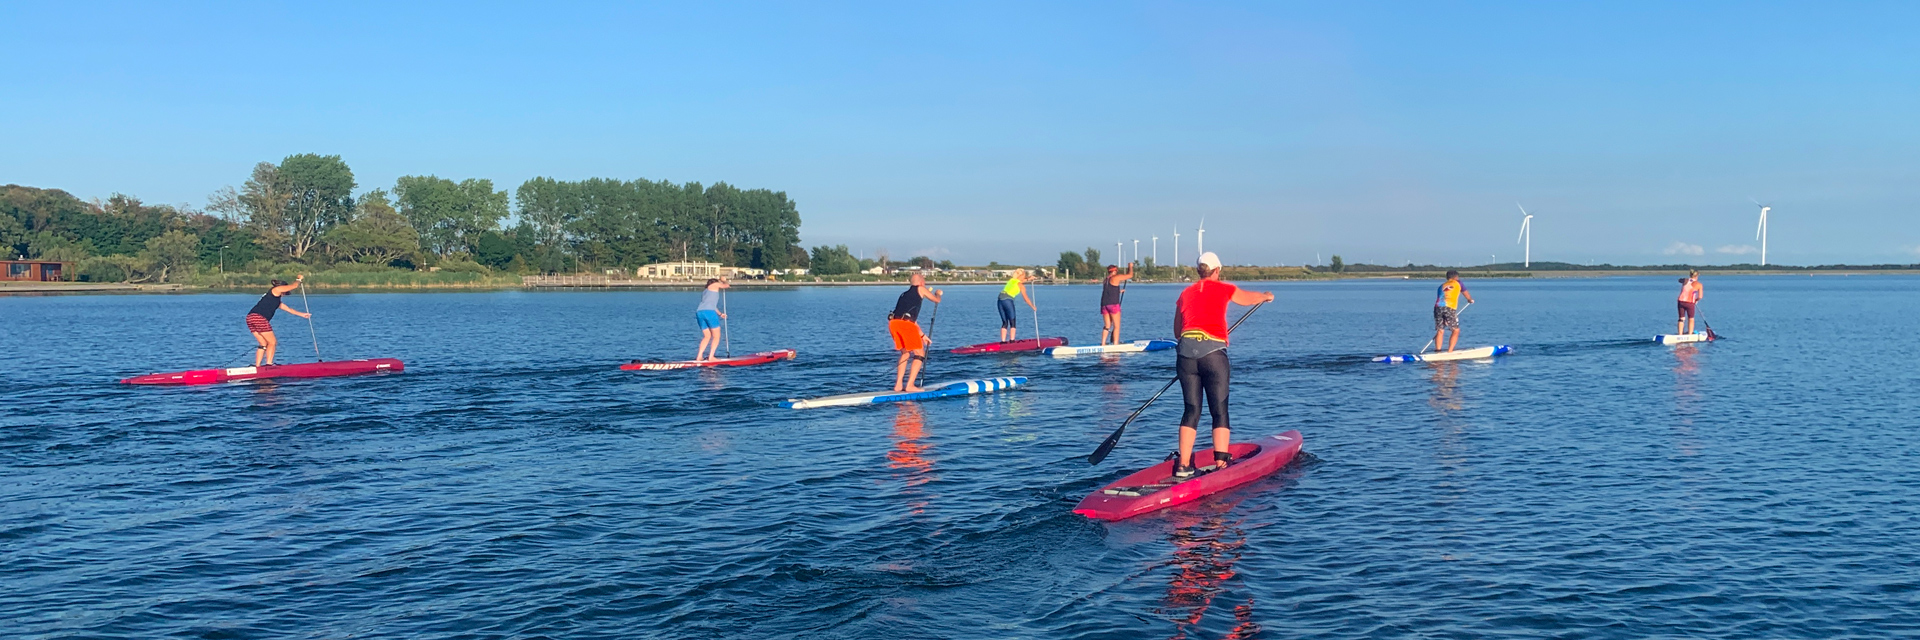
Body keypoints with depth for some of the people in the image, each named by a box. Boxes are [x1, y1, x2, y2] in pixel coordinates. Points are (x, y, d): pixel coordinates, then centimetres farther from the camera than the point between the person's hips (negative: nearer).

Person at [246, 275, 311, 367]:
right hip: (259, 318, -9)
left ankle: (257, 366, 8)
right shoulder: (276, 290, 7)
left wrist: (302, 314, 43)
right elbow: (294, 286, 6)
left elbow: (288, 309, 40)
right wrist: (298, 279, 26)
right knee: (272, 342, -2)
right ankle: (269, 364, -11)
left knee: (264, 344, 13)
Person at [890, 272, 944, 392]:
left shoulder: (905, 294, 33)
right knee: (920, 354, 5)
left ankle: (898, 385, 16)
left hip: (893, 322, 7)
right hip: (905, 324, -7)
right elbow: (937, 300, 26)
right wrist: (938, 293, 49)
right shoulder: (920, 289, 14)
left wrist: (922, 335, 43)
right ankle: (910, 385, -4)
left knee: (905, 353, 24)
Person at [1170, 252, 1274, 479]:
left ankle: (1183, 464, 4)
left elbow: (1177, 331, 22)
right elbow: (1250, 298, 30)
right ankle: (1221, 464, -6)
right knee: (1219, 411, 1)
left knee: (1191, 410, 8)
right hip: (1212, 352, -3)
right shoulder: (1224, 289, 10)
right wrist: (1266, 296, 51)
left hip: (1185, 352, 3)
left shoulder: (1186, 293, 17)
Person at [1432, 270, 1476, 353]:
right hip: (1450, 308, -4)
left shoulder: (1442, 286, 27)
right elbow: (1466, 294, 35)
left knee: (1440, 331, 9)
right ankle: (1449, 352, 0)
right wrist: (1470, 300, 59)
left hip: (1438, 307, 4)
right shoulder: (1457, 283, 19)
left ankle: (1437, 351, 0)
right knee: (1456, 330, 8)